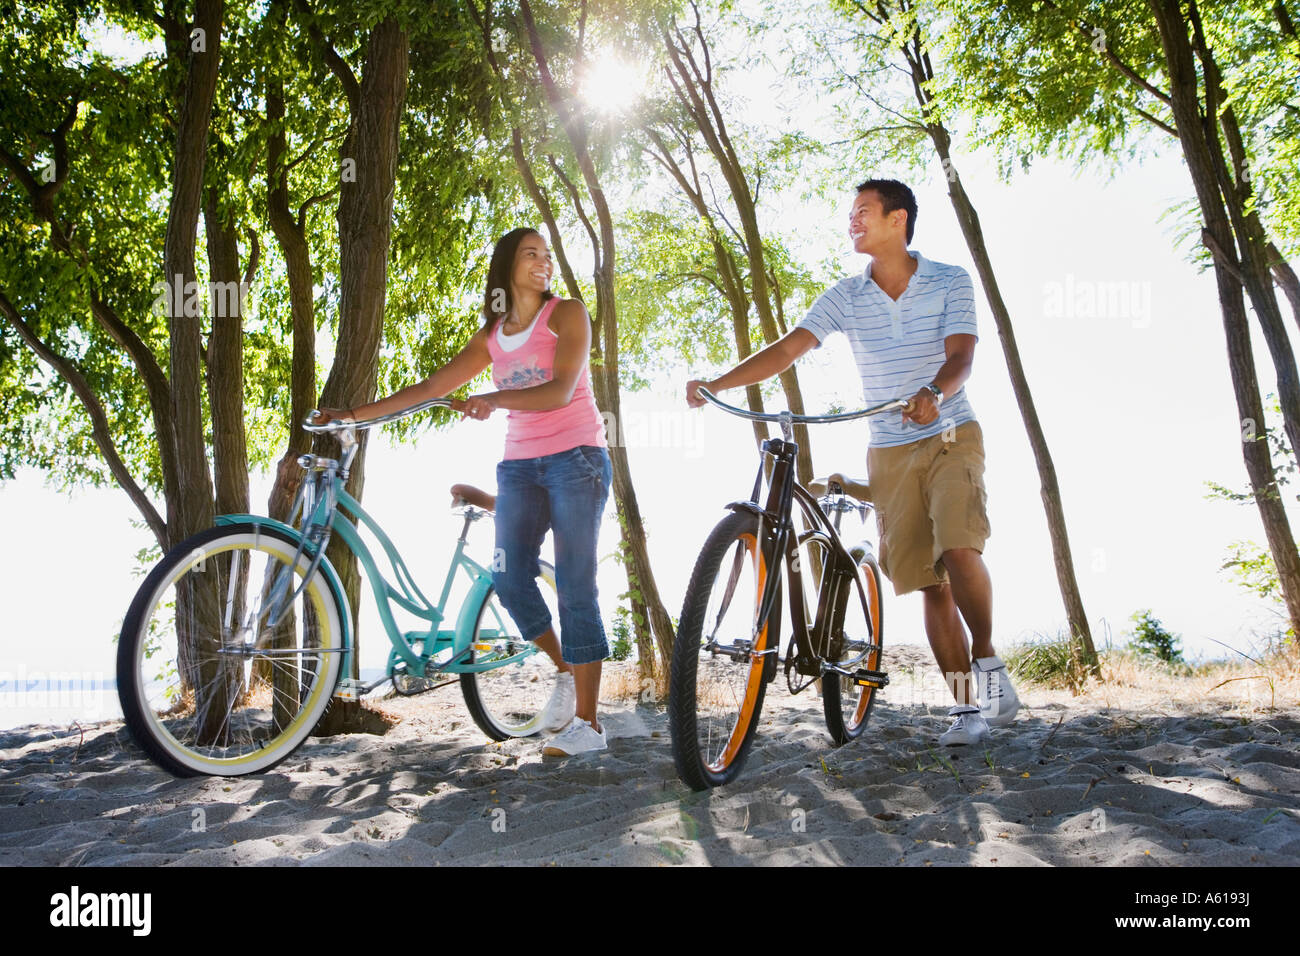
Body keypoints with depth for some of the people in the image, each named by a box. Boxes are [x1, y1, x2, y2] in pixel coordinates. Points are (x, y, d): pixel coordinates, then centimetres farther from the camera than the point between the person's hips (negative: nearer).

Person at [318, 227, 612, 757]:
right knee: (509, 581, -10)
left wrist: (495, 399, -30)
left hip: (575, 459, -5)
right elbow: (430, 387, 16)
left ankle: (587, 723, -4)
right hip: (519, 466, 5)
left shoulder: (567, 313, 1)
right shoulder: (491, 336, 15)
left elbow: (560, 390, -14)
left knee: (575, 588, -8)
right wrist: (355, 413, 12)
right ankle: (565, 669, 16)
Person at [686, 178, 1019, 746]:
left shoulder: (950, 282, -1)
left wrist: (934, 393, -36)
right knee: (927, 581, 1)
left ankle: (988, 664, -3)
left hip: (951, 438, -2)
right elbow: (786, 349, -5)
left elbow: (960, 355, -14)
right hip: (889, 453, 3)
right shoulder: (844, 298, 4)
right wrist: (716, 384, -18)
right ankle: (969, 705, 9)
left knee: (959, 549, -24)